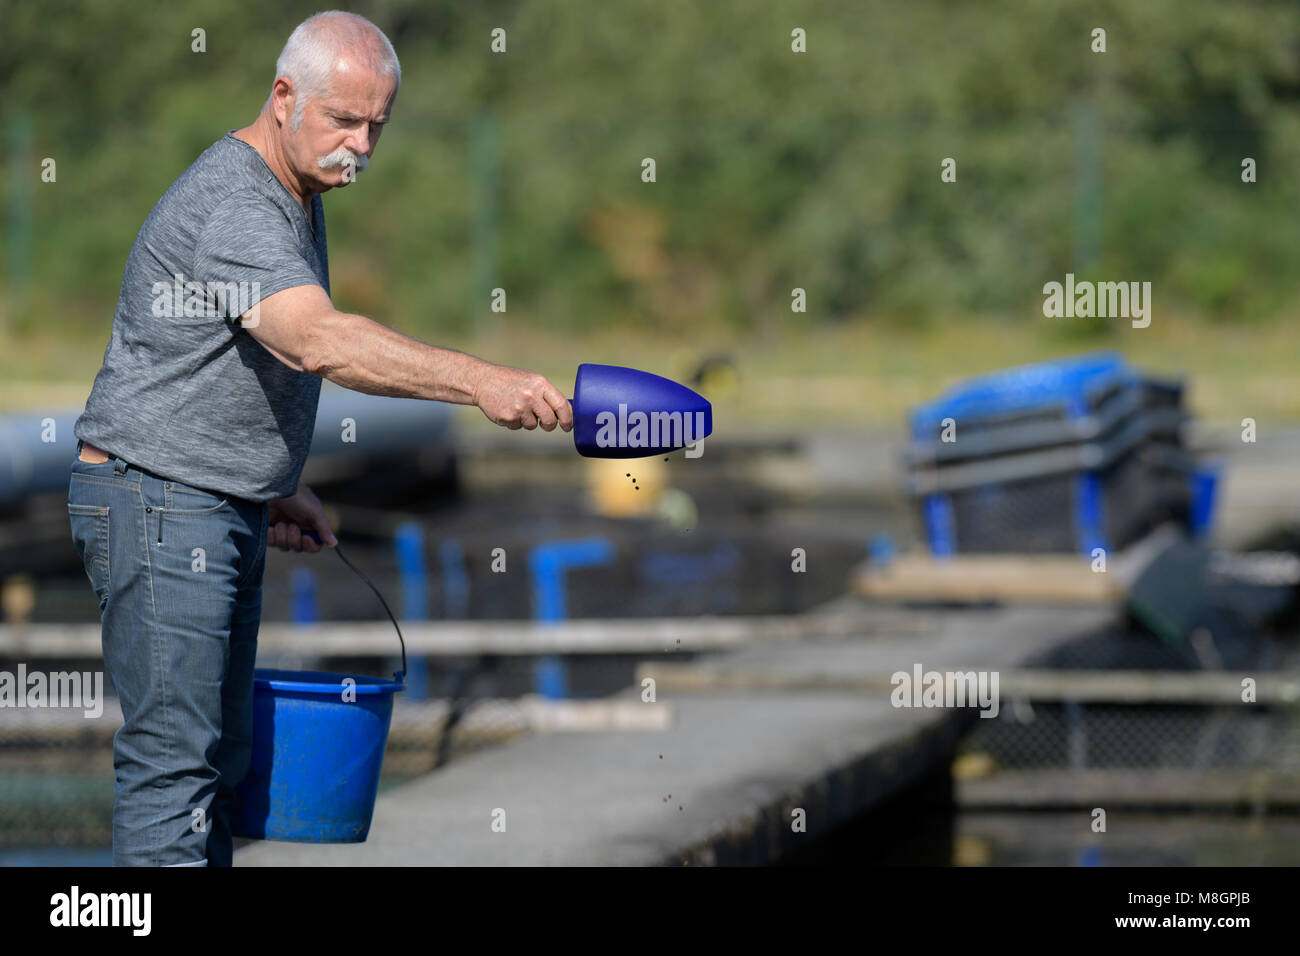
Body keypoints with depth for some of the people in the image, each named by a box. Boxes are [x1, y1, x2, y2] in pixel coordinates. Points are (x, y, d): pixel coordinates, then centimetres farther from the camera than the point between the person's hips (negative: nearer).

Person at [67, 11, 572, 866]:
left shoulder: (299, 194, 12)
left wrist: (281, 487, 18)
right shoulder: (233, 206, -22)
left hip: (227, 507, 10)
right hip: (158, 501, -10)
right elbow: (320, 342, -39)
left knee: (220, 754, 12)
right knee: (173, 754, -13)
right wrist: (482, 383, -47)